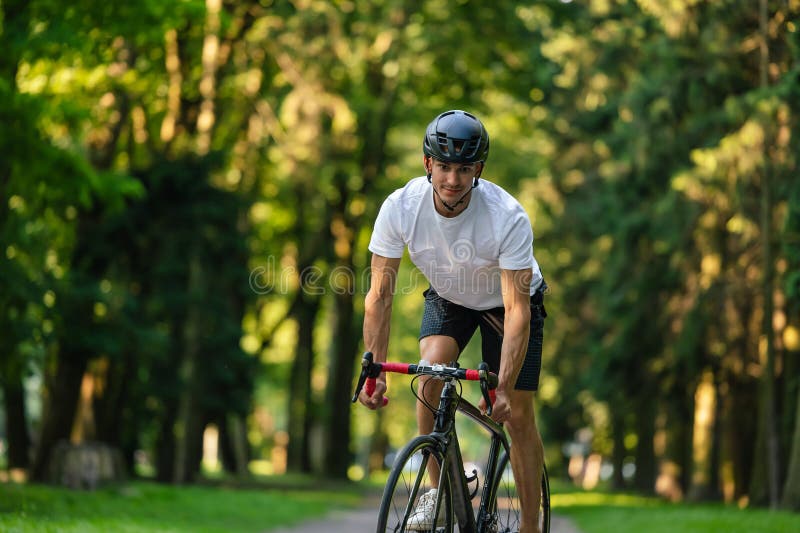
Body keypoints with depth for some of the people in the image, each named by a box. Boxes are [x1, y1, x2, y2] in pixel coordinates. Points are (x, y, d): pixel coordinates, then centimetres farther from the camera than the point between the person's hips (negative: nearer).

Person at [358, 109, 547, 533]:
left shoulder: (509, 218, -36)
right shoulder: (400, 208, -29)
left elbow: (517, 309, -36)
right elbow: (380, 295, -24)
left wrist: (503, 387, -44)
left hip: (506, 302, -2)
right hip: (447, 298, 2)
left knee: (518, 416, -6)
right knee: (430, 374, -25)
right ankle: (440, 491, -8)